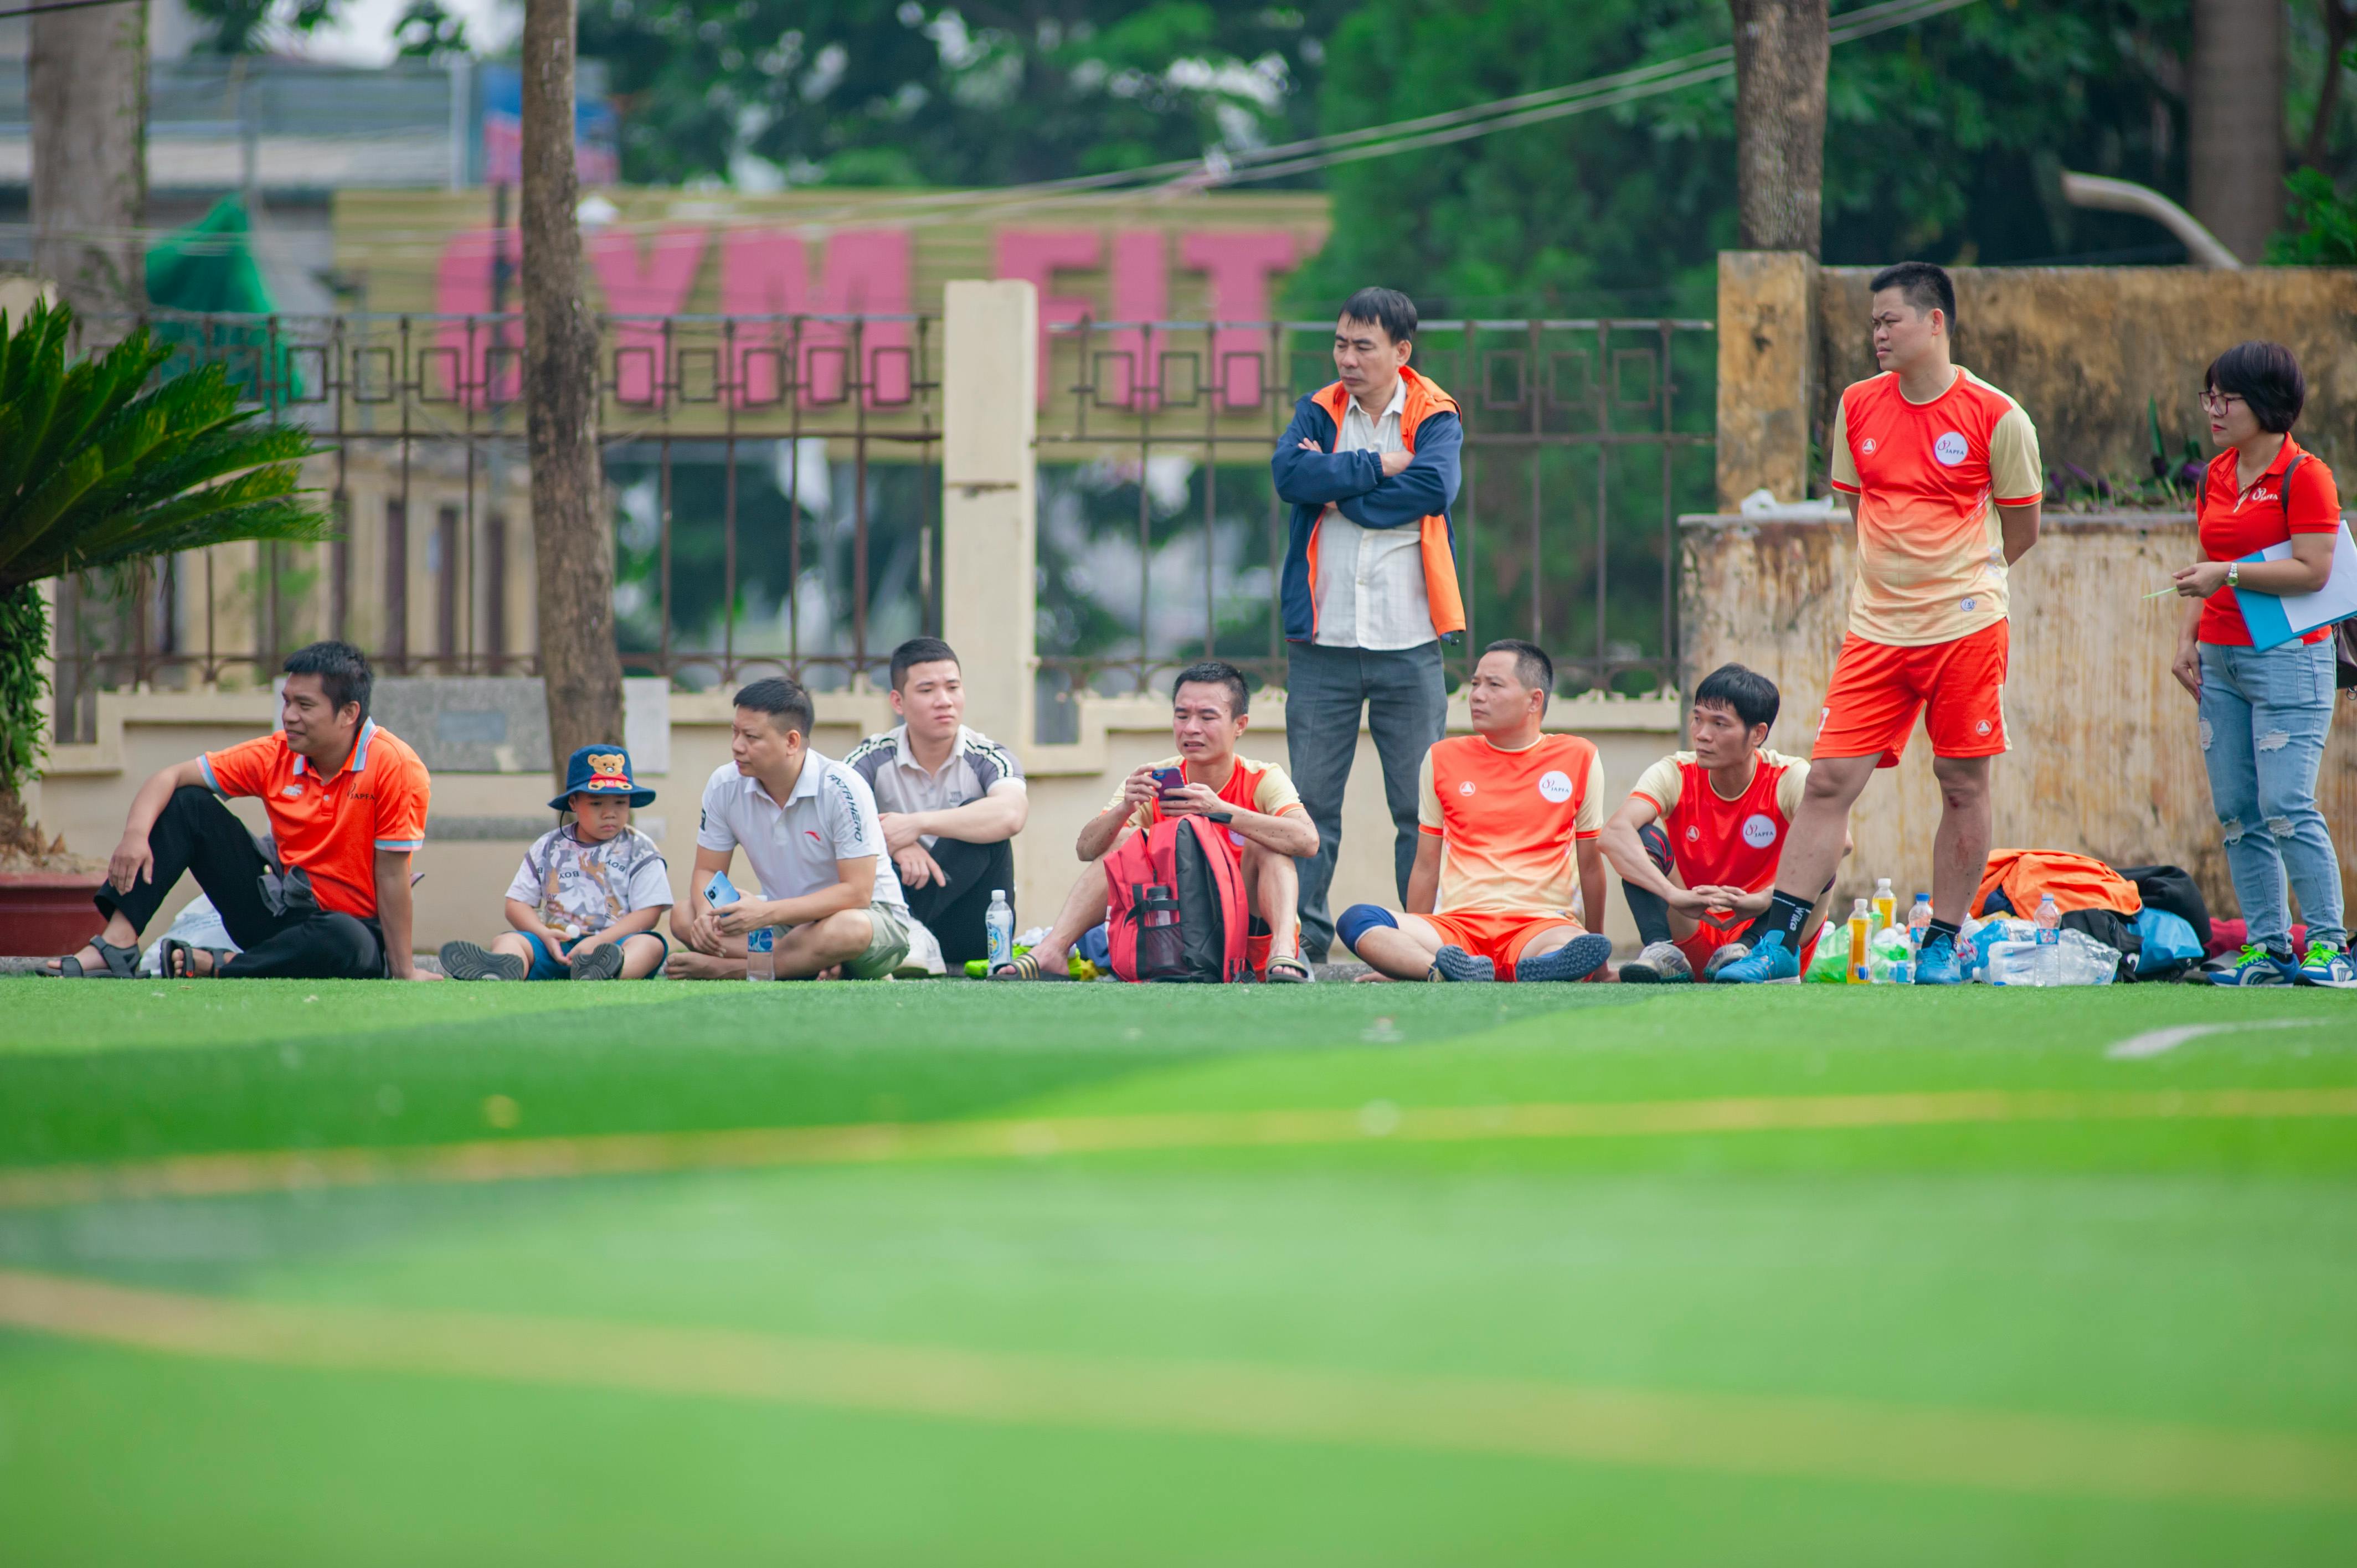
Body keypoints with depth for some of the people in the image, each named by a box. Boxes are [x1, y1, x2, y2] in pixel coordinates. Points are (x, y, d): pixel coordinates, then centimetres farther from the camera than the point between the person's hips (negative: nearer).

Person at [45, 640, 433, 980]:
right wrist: (136, 834, -22)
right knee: (188, 804, -6)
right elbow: (172, 778, -3)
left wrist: (403, 972, -18)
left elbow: (390, 876, -18)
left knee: (346, 943, -43)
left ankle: (213, 966, -22)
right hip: (284, 910, 5)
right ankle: (118, 943, -19)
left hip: (356, 925, -5)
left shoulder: (394, 767, -18)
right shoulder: (276, 754, -4)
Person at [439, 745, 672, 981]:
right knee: (506, 940, -22)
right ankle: (505, 968, -62)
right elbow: (517, 904, 13)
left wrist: (598, 942, -17)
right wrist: (544, 935, -9)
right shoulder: (548, 848, 15)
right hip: (557, 944, 3)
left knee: (651, 944, -34)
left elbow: (648, 913, -3)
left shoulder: (640, 851, 7)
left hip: (616, 942, -3)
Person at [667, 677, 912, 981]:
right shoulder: (724, 785, -6)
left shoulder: (841, 788, -21)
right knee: (684, 917, -18)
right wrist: (706, 915, -22)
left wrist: (767, 912, -33)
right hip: (786, 922, 6)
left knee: (847, 929, -42)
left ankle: (723, 968, -26)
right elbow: (708, 872, 3)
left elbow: (857, 892, -24)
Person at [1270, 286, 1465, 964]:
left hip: (1408, 645, -1)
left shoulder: (1435, 418, 4)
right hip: (1323, 641, 1)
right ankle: (1302, 936, 5)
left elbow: (1431, 488, -15)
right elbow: (1289, 473, -11)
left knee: (1422, 806, 0)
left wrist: (1337, 491, -8)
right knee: (1312, 800, 0)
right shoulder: (1319, 413, 9)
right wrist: (1377, 468, -12)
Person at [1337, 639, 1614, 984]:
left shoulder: (1577, 759, 11)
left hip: (1539, 923, -2)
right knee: (1357, 920, -29)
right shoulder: (1443, 759, 16)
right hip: (1458, 924, 2)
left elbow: (1590, 864, 16)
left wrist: (1599, 969, 19)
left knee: (1576, 945, -39)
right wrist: (1413, 942, 19)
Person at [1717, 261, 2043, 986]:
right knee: (1829, 779, -4)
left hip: (1966, 625, -3)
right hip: (1876, 629, 3)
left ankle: (1943, 945, 14)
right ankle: (1778, 940, -5)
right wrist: (1896, 569, 11)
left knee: (1963, 784, 2)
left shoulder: (1997, 417, -6)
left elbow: (2021, 528, 4)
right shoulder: (1857, 407, 6)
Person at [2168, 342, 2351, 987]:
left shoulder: (2305, 475, -9)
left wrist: (2229, 574, -20)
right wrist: (2188, 639, 10)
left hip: (2287, 660, -8)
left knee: (2286, 808, -13)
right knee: (2236, 813, 4)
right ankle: (2267, 946, 7)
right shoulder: (2216, 476, 13)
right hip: (2221, 661, 8)